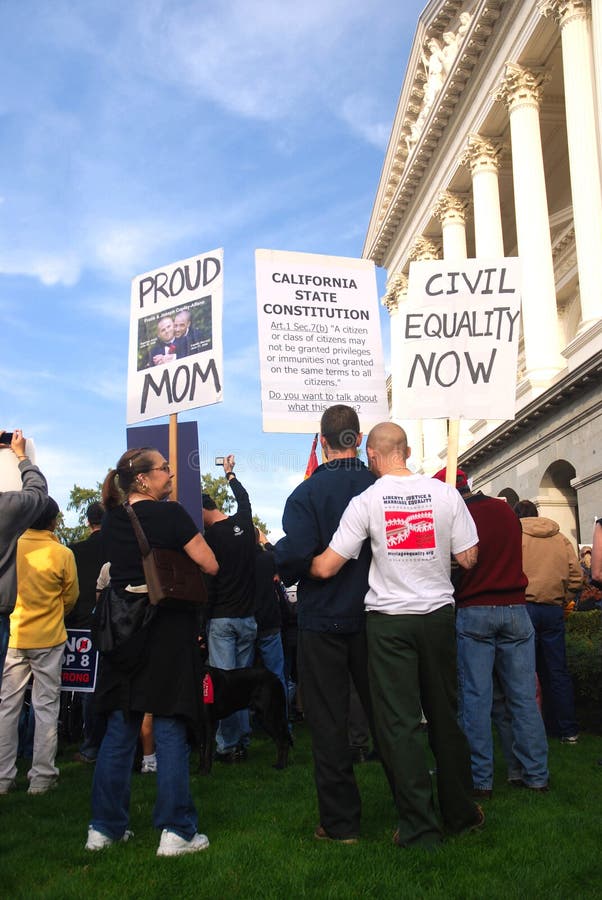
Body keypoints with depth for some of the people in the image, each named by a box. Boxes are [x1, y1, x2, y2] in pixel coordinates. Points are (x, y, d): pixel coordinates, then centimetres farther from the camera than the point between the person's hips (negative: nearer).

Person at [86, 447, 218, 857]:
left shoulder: (112, 520, 6)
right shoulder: (170, 514, -11)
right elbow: (210, 565, -10)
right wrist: (186, 541, 8)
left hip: (122, 632, 6)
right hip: (168, 629, -6)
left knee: (119, 730, 13)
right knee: (171, 730, 1)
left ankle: (105, 827, 19)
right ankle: (176, 832, 6)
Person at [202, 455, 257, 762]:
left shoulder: (211, 535, -11)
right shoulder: (244, 524, 5)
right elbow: (243, 498, 29)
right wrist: (230, 473, 46)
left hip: (221, 618, -6)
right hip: (248, 617, 6)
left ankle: (228, 745, 1)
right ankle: (242, 741, 18)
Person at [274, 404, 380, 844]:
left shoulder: (307, 492, -13)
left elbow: (296, 554, -22)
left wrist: (284, 569, -1)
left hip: (323, 620, -3)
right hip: (374, 618, 3)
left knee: (329, 723, 7)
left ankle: (341, 821, 13)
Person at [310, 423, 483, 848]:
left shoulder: (366, 501, -9)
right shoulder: (446, 493, -3)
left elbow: (326, 568, -10)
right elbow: (468, 558, 0)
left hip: (389, 621, -3)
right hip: (439, 615, 3)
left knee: (400, 723, 5)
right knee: (445, 716, 16)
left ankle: (419, 828, 10)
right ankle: (461, 814, 29)